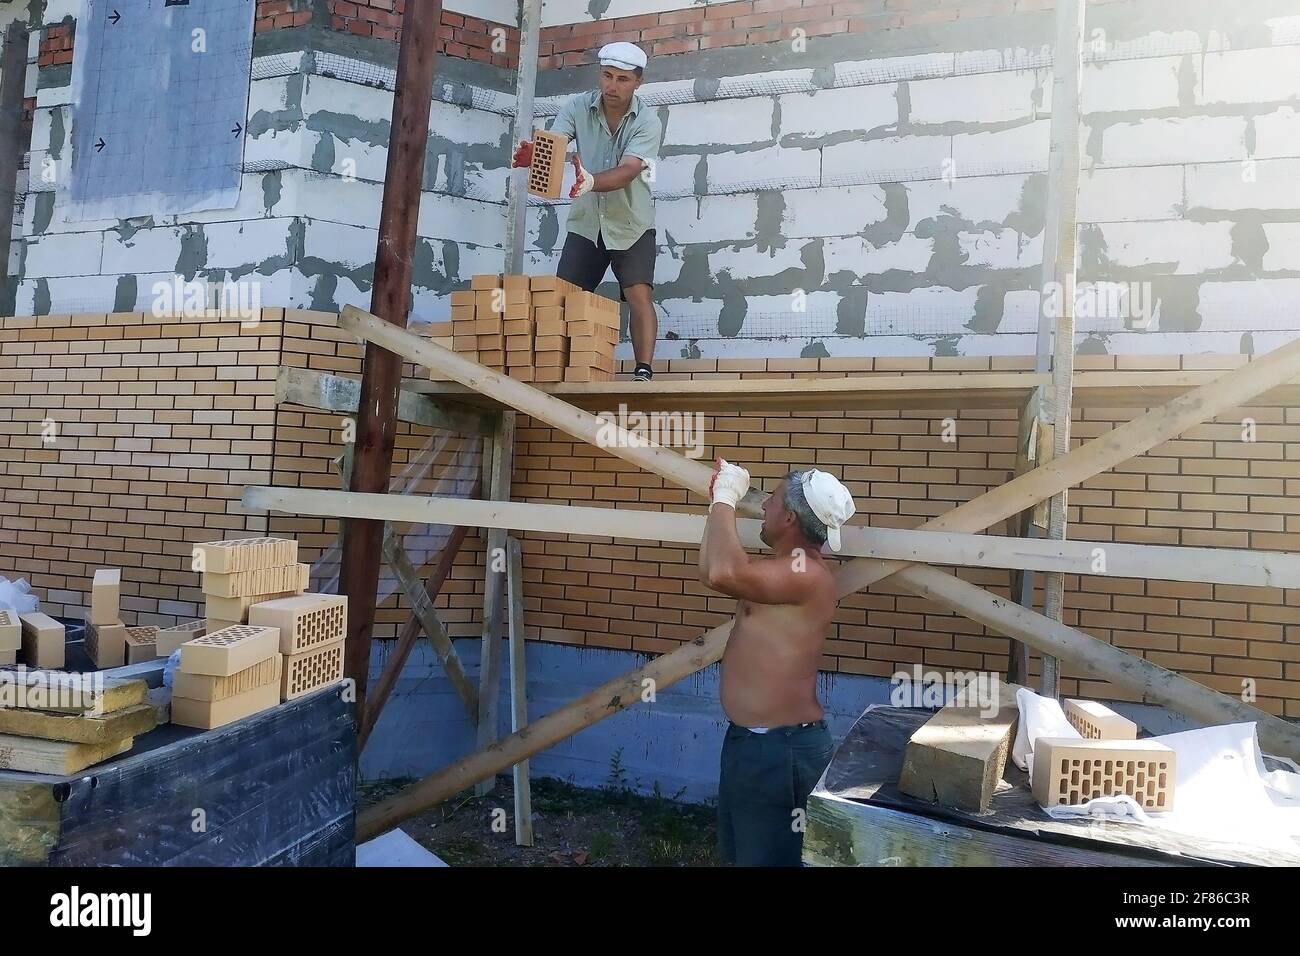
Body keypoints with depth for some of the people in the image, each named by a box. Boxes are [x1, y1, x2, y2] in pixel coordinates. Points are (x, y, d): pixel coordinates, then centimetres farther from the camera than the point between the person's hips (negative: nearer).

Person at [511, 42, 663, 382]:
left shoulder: (648, 122, -15)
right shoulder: (578, 106, -7)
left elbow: (627, 172, -30)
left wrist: (591, 182, -50)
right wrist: (530, 154, -45)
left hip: (631, 225, -2)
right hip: (585, 223, 3)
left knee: (639, 295, -17)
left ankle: (644, 371, -14)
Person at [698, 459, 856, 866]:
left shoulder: (806, 573, -23)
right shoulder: (785, 568, 10)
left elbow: (724, 573, -40)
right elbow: (710, 572, 21)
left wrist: (726, 498, -24)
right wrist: (720, 501, 11)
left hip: (780, 748, -10)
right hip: (748, 739, 10)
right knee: (738, 852, 24)